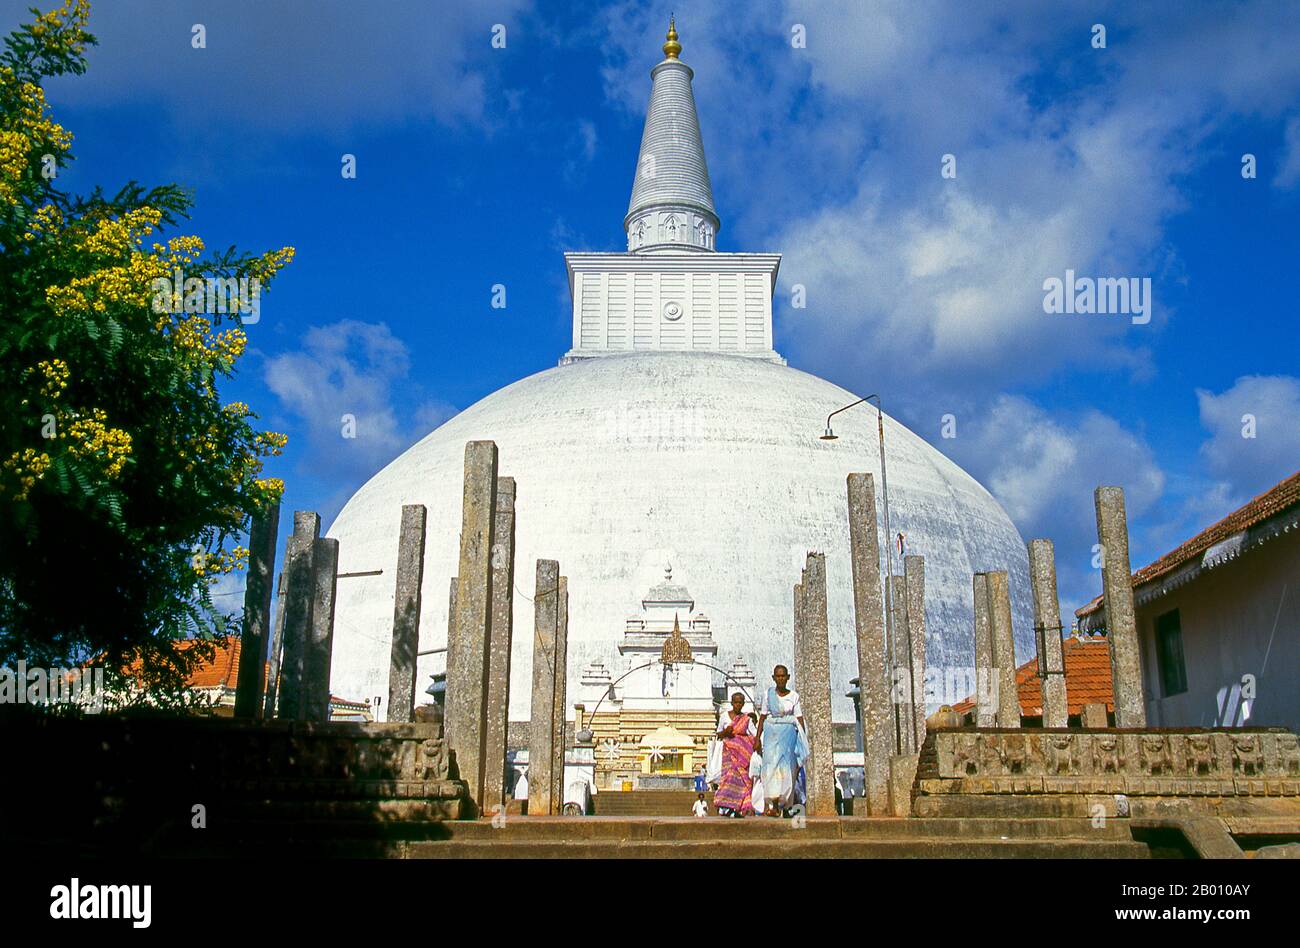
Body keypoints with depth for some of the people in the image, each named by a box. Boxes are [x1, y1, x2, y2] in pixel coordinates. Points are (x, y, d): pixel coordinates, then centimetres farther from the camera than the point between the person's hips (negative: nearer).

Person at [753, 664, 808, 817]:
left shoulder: (794, 696, 6)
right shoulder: (768, 694, 6)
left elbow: (799, 718, 6)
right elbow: (763, 716, 8)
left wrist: (803, 740, 1)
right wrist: (757, 737, 3)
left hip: (789, 732, 0)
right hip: (771, 733, 0)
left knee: (787, 767, -5)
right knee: (772, 765, -14)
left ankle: (785, 806, 4)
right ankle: (774, 805, -21)